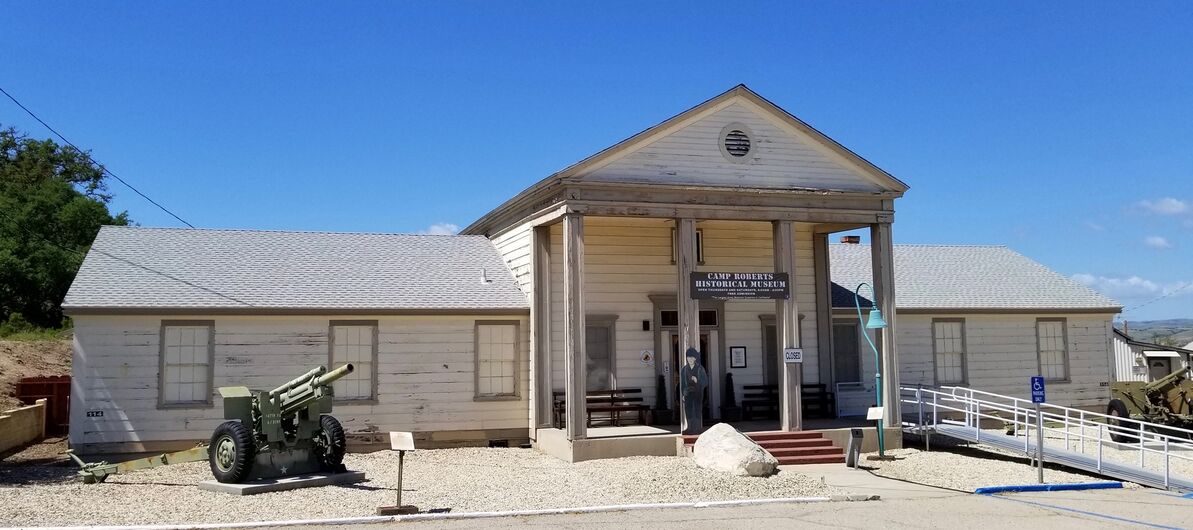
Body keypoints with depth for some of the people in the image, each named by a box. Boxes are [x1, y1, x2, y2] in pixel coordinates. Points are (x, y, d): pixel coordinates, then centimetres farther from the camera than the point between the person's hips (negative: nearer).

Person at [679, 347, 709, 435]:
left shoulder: (700, 369, 1)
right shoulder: (684, 370, 8)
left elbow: (705, 382, 0)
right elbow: (682, 384, 10)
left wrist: (697, 381, -17)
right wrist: (682, 395, 4)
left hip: (698, 394, -2)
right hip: (688, 394, 2)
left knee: (698, 411, -5)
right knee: (688, 411, 0)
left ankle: (698, 428, 0)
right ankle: (690, 428, 7)